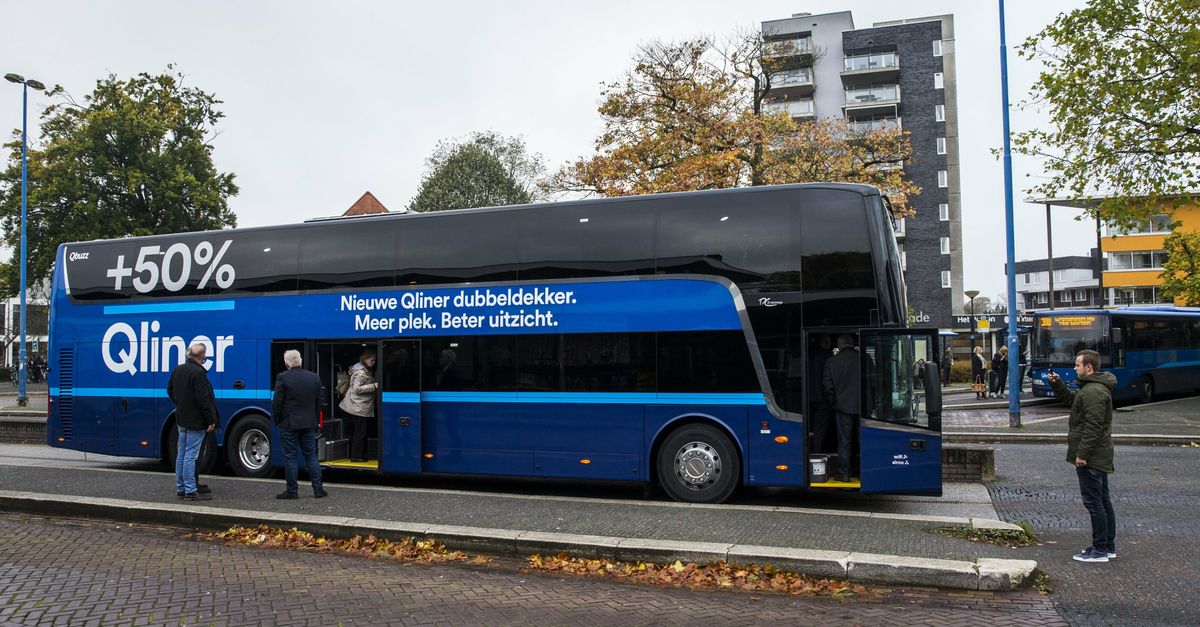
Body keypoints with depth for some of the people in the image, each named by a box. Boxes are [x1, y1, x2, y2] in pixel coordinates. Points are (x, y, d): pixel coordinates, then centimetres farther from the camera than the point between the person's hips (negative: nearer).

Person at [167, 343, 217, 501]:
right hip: (195, 421, -9)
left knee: (182, 453, 15)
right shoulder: (198, 373, -21)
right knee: (191, 455, -6)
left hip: (181, 419, 9)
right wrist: (211, 420, -15)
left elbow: (170, 391, 20)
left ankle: (180, 488, 23)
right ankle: (191, 490, -4)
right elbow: (203, 400, -22)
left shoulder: (177, 370, 8)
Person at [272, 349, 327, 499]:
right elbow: (318, 402, 10)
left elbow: (277, 402, -11)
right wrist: (316, 422, 17)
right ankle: (318, 488, 10)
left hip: (289, 424, -4)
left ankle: (292, 491, 6)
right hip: (309, 424, 4)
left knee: (290, 457, 3)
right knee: (311, 456, 11)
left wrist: (277, 420, 3)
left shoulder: (282, 378, -11)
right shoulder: (314, 377, 5)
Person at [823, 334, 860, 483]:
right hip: (862, 405, 1)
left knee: (844, 442, 5)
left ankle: (844, 473, 7)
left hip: (843, 406, -1)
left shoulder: (832, 361, -5)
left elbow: (828, 385, -5)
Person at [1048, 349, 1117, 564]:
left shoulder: (1093, 391, -20)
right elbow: (1071, 400, 28)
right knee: (1103, 501, 15)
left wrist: (1082, 454, -22)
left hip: (1090, 457, -11)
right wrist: (1057, 385, 14)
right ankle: (1108, 546, 23)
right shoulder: (1090, 387, 14)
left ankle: (1100, 550, 2)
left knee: (1093, 502, -4)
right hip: (1099, 457, 11)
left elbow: (1093, 426, -24)